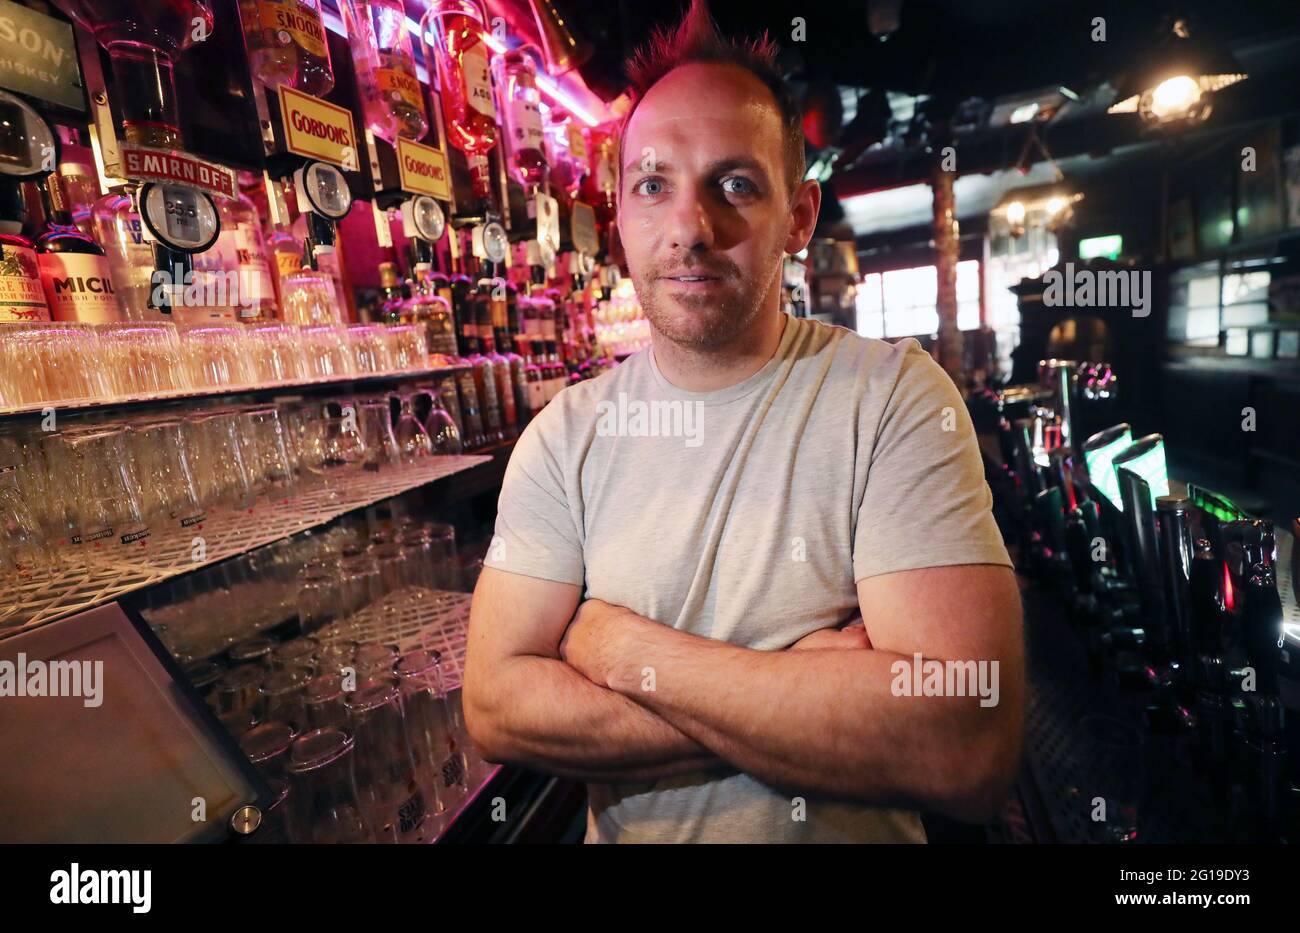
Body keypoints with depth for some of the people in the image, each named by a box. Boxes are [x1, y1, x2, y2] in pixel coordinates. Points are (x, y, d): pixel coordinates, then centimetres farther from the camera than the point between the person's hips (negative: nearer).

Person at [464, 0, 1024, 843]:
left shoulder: (896, 395, -20)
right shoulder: (565, 436, -13)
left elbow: (971, 749, -28)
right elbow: (496, 706, -18)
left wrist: (624, 647, -25)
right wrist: (809, 702, -27)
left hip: (858, 831, -1)